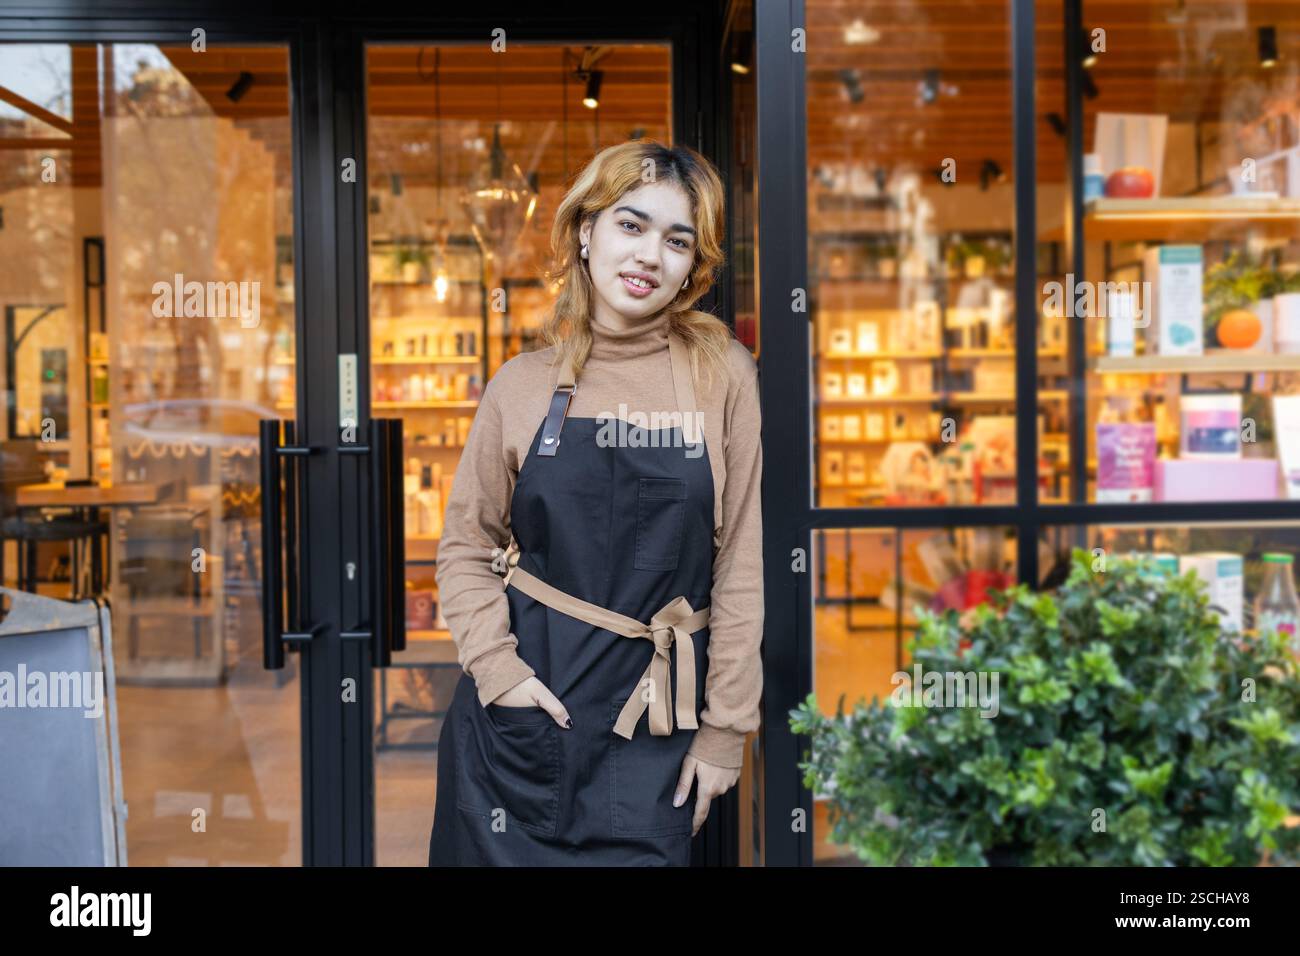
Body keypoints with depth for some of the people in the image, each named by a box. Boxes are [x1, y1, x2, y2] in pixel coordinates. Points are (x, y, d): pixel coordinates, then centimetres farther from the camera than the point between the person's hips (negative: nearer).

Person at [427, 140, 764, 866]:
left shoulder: (723, 376, -4)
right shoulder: (524, 385, -1)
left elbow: (740, 559, -3)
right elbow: (466, 546, 5)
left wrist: (725, 726, -3)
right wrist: (497, 669, -7)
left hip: (655, 724, -1)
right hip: (527, 708, 1)